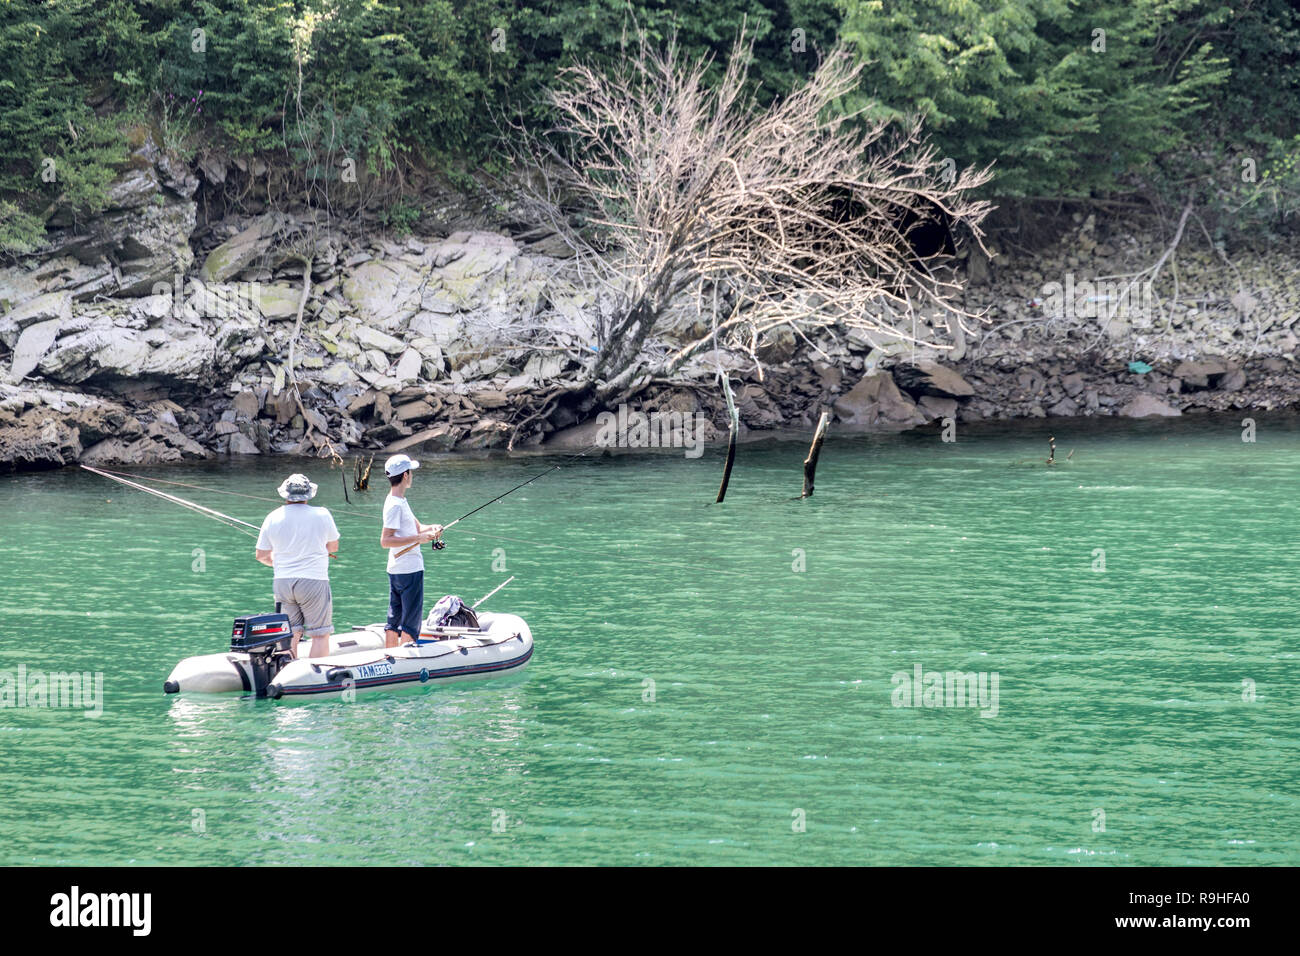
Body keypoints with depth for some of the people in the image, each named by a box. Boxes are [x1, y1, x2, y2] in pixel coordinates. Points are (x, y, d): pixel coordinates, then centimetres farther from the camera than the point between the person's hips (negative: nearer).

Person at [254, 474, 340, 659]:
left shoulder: (273, 518, 3)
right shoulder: (322, 515, -2)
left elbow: (262, 555, 9)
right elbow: (333, 547, 11)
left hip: (282, 582, 3)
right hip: (313, 581, -3)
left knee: (290, 634, 9)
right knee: (320, 635, 1)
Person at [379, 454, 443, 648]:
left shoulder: (400, 501, 14)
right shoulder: (395, 505, -17)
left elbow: (416, 527, 21)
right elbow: (385, 541, -23)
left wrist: (431, 528, 0)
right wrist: (418, 538, -25)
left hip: (396, 571, 10)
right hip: (409, 571, -10)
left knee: (394, 621, 11)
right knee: (411, 623, -5)